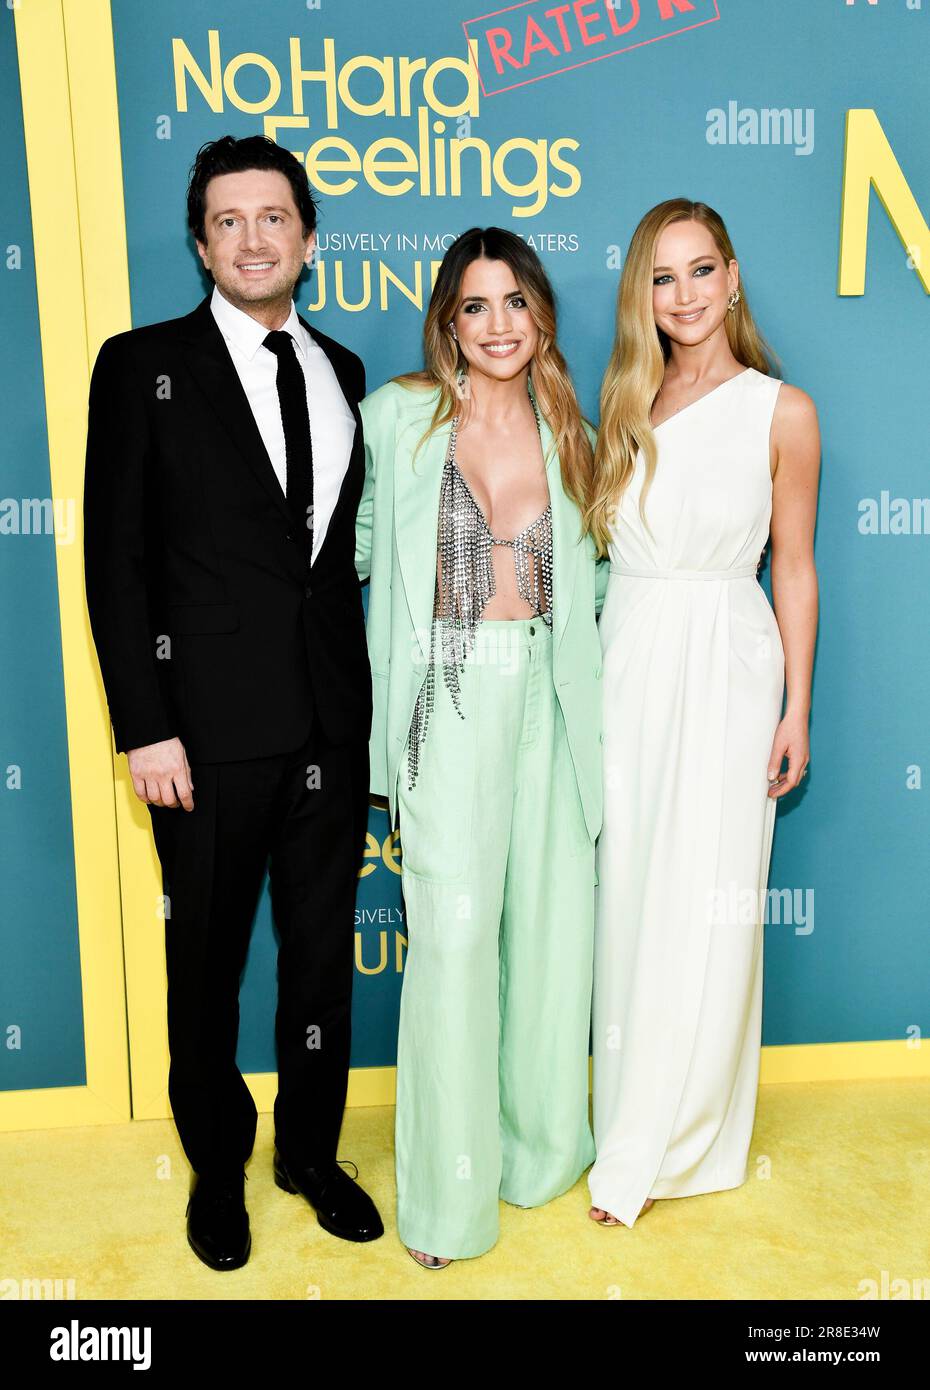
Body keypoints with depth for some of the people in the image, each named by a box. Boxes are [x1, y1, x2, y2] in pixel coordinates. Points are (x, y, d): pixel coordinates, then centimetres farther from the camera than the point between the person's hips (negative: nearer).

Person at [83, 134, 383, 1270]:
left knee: (324, 951, 15)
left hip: (333, 726, 4)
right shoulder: (143, 366, -2)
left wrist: (372, 704, 5)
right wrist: (145, 727, -12)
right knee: (207, 961, 12)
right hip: (210, 728, -3)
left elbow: (352, 545, 11)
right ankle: (217, 1168, 35)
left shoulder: (343, 374, 10)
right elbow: (116, 560, -6)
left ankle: (311, 1149, 37)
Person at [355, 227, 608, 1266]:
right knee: (456, 930, -6)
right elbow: (359, 545, 8)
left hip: (550, 699, 4)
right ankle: (447, 1191, 14)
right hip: (448, 701, -3)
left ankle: (542, 1144, 33)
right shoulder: (398, 416, -1)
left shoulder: (568, 429, 9)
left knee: (551, 922, 10)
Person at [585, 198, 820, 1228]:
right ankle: (631, 1110, 26)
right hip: (626, 661, 4)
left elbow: (794, 570, 1)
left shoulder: (782, 412, -1)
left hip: (725, 667, -3)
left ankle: (653, 1150, 16)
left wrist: (797, 708, -1)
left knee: (706, 906, 0)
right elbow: (599, 544, 12)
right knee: (628, 894, 9)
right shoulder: (625, 404, 9)